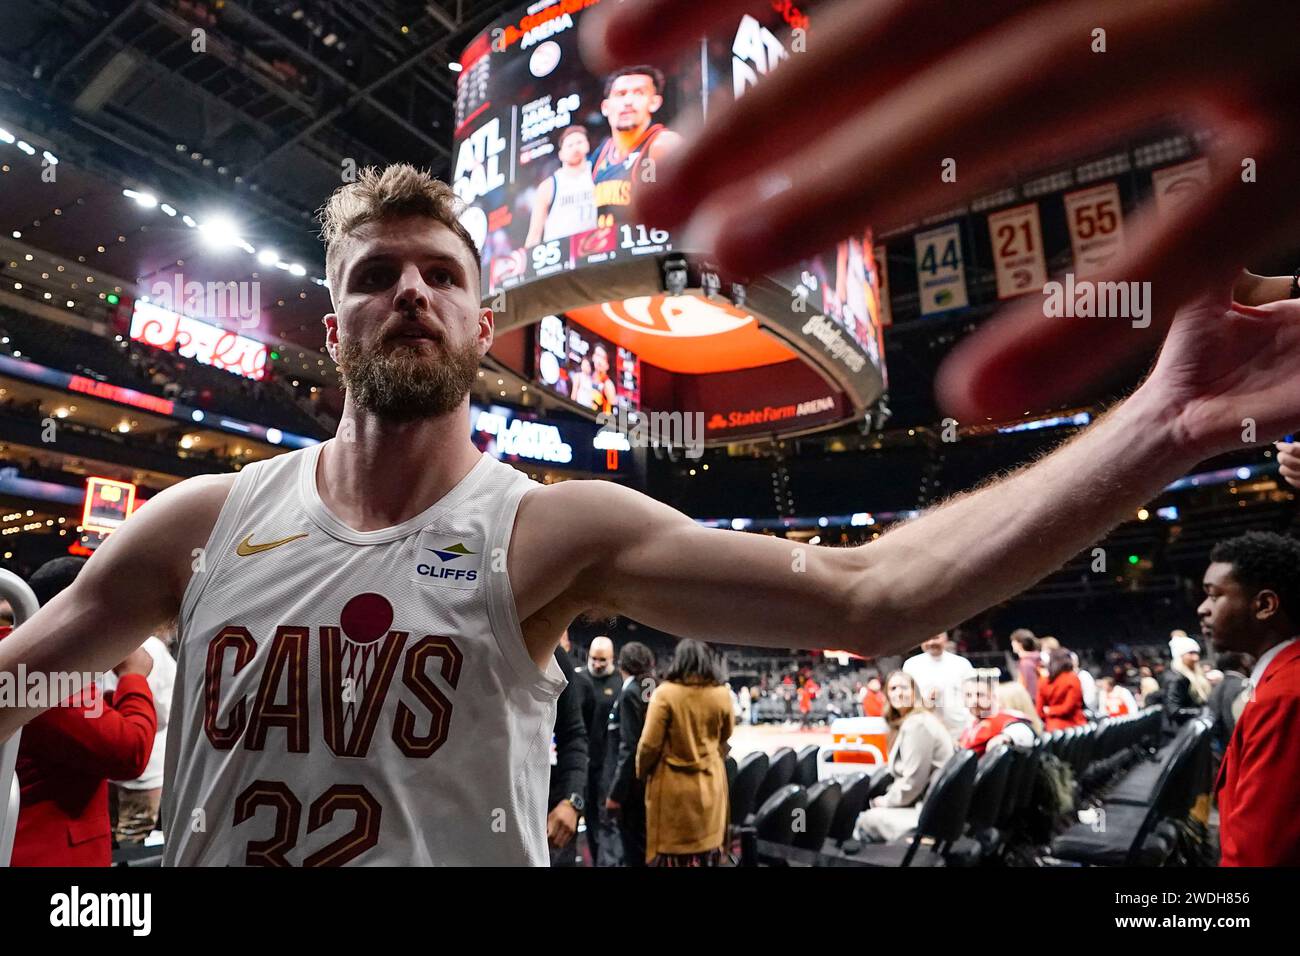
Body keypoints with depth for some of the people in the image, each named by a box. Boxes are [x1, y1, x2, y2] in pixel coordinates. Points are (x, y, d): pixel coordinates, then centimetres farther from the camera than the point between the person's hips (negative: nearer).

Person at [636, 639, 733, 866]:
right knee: (707, 850, 13)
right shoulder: (722, 694, -3)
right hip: (710, 785, 3)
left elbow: (650, 744, -11)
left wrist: (641, 772, 7)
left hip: (673, 787, -3)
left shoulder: (665, 693, -14)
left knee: (672, 852, 6)